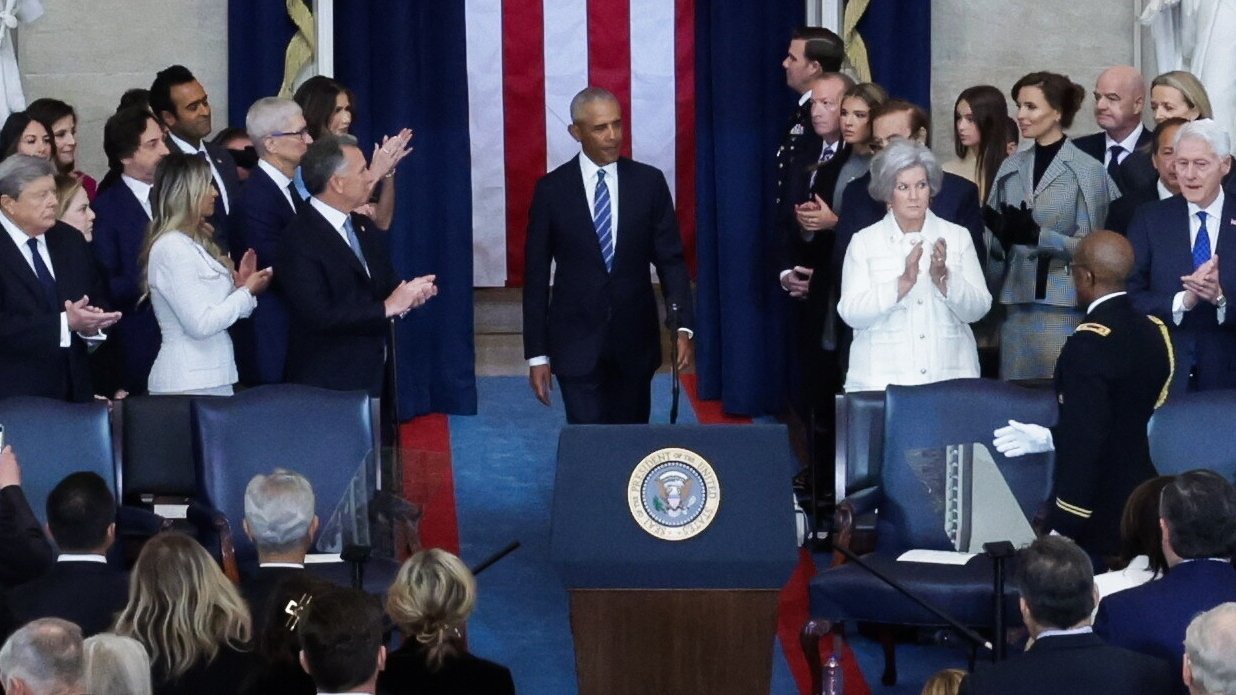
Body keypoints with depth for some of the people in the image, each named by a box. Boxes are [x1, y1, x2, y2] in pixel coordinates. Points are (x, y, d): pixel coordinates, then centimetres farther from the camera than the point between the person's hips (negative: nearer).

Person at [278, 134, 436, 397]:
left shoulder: (363, 226, 11)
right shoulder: (299, 240, -15)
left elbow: (384, 285, 17)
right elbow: (319, 315, -22)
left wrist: (409, 295, -7)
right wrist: (388, 307, -18)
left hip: (374, 374, 7)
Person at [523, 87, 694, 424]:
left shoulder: (649, 182, 1)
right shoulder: (552, 189, -2)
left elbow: (670, 259, 2)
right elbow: (536, 274, 0)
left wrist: (683, 325, -12)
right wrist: (536, 353, -3)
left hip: (635, 341, 2)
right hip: (576, 342, -2)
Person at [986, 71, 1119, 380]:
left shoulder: (1087, 171, -4)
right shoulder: (1012, 167, 11)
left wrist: (1038, 235, -20)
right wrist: (998, 230, -4)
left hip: (1063, 307, -5)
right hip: (1015, 301, 5)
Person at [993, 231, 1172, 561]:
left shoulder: (1090, 344, -20)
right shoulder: (1155, 332, 5)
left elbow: (1084, 440, -22)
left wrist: (1061, 527, -17)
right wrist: (1049, 437, 21)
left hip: (1097, 520, -8)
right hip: (1144, 509, 8)